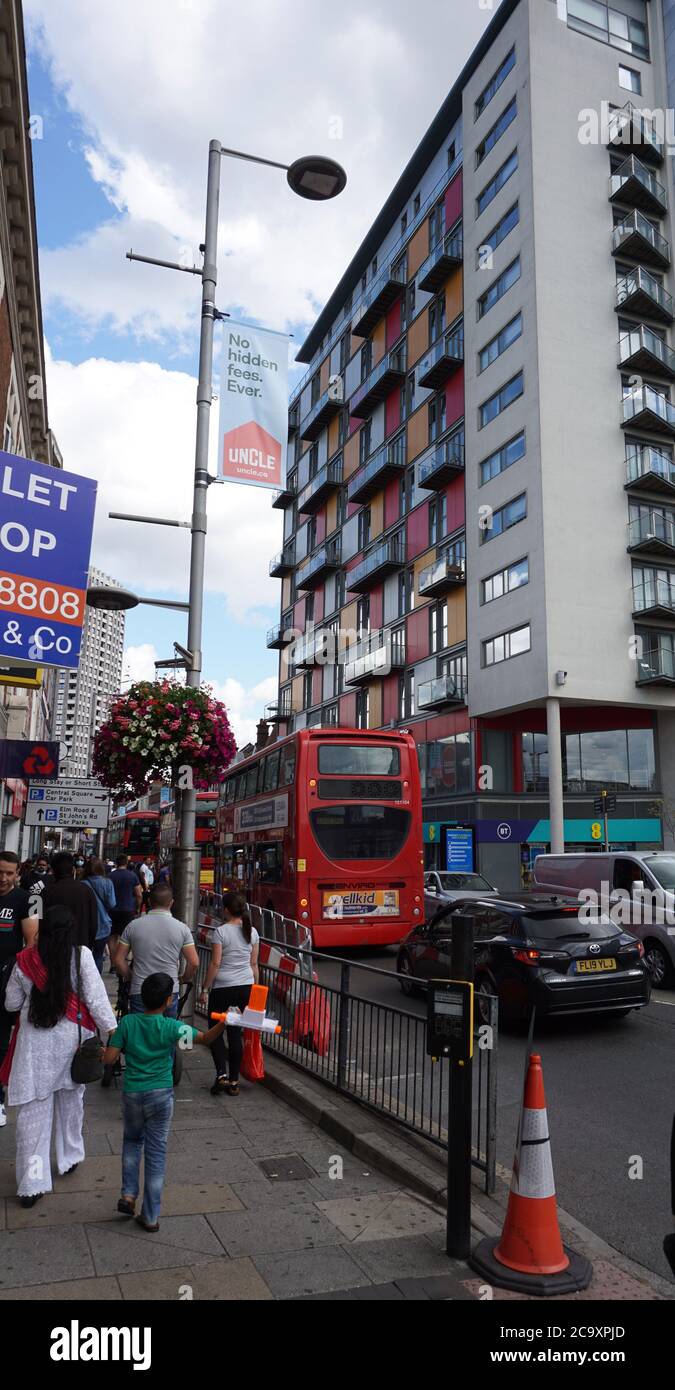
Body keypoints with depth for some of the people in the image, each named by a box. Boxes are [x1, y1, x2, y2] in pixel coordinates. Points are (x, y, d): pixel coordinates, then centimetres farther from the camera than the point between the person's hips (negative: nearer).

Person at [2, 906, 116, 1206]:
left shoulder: (24, 960, -7)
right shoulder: (81, 955, -14)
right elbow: (96, 998, -13)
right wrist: (112, 1029, -6)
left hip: (34, 1041, 0)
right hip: (71, 1038, 0)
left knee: (34, 1109, 6)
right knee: (70, 1098, 21)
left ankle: (32, 1182, 5)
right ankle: (69, 1158, 37)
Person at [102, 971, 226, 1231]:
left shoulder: (127, 1023, -8)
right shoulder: (171, 1027, -13)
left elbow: (108, 1059, -7)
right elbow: (206, 1039, -17)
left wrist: (119, 1045, 11)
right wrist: (224, 1021, -27)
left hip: (132, 1095, 2)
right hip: (161, 1095, -2)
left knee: (132, 1141, 28)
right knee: (156, 1153, 8)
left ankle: (128, 1194, 19)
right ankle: (150, 1216, 14)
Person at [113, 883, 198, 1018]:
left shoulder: (133, 926, -2)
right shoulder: (182, 928, -4)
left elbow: (119, 960, 1)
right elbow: (194, 963, -4)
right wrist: (184, 979, 14)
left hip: (139, 992, 0)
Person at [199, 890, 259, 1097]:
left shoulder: (220, 931, -10)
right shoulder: (252, 931, 5)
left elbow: (215, 963, -12)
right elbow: (254, 964, 9)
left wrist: (205, 989, -4)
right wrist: (255, 988, 17)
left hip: (223, 987, -5)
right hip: (245, 986, 5)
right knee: (236, 1032, 11)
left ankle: (221, 1073, -4)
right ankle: (234, 1081, 14)